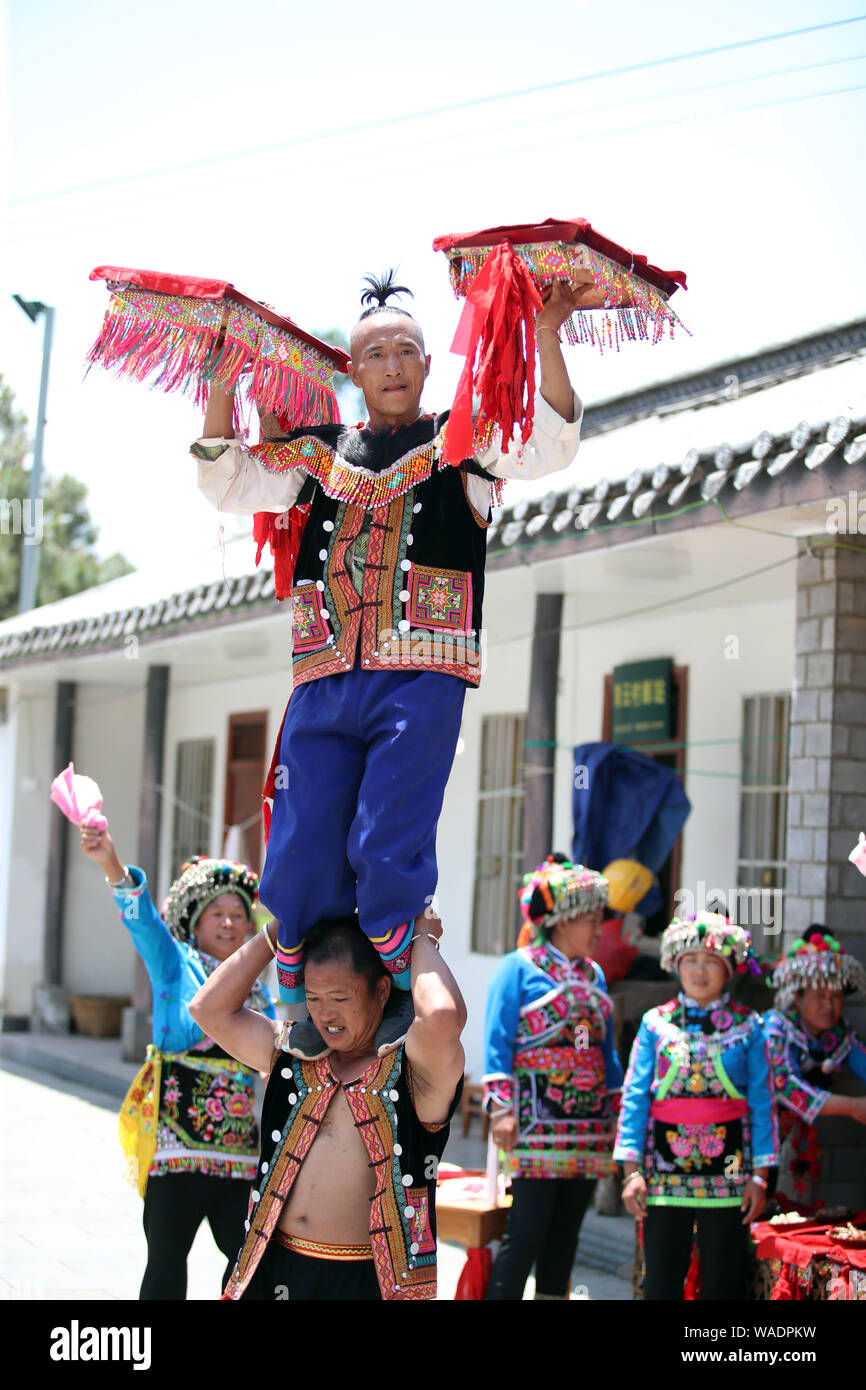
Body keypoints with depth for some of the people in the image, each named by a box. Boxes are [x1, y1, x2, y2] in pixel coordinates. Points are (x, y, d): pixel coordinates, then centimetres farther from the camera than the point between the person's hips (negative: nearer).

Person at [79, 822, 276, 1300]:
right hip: (179, 1143, -4)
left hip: (242, 1148, 4)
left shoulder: (257, 988, 17)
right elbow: (143, 920, -14)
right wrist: (112, 866, -31)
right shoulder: (176, 965, 4)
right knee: (167, 1262, -3)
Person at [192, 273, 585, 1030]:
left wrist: (547, 338, -14)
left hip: (420, 680, -3)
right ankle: (300, 1011, 11)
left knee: (386, 851, -12)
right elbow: (226, 483, 19)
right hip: (324, 681, 4)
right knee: (299, 859, -1)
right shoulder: (320, 454, 20)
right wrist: (221, 382, 11)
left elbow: (552, 445, -4)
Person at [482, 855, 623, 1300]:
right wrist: (500, 1106, -16)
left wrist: (620, 1108, 15)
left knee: (565, 1232, 8)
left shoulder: (593, 974, 16)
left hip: (588, 1125, 7)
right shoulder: (519, 967, -3)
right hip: (538, 1123, -7)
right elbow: (497, 1041, -8)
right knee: (526, 1232, -10)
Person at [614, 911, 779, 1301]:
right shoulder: (656, 1023, 5)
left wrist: (760, 1174, -4)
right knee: (662, 1279, 3)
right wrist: (632, 1170, -5)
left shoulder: (746, 1026, 4)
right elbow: (634, 1097, 3)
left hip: (727, 1169, 0)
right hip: (666, 1169, 1)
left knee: (724, 1281, 2)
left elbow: (762, 1103, 3)